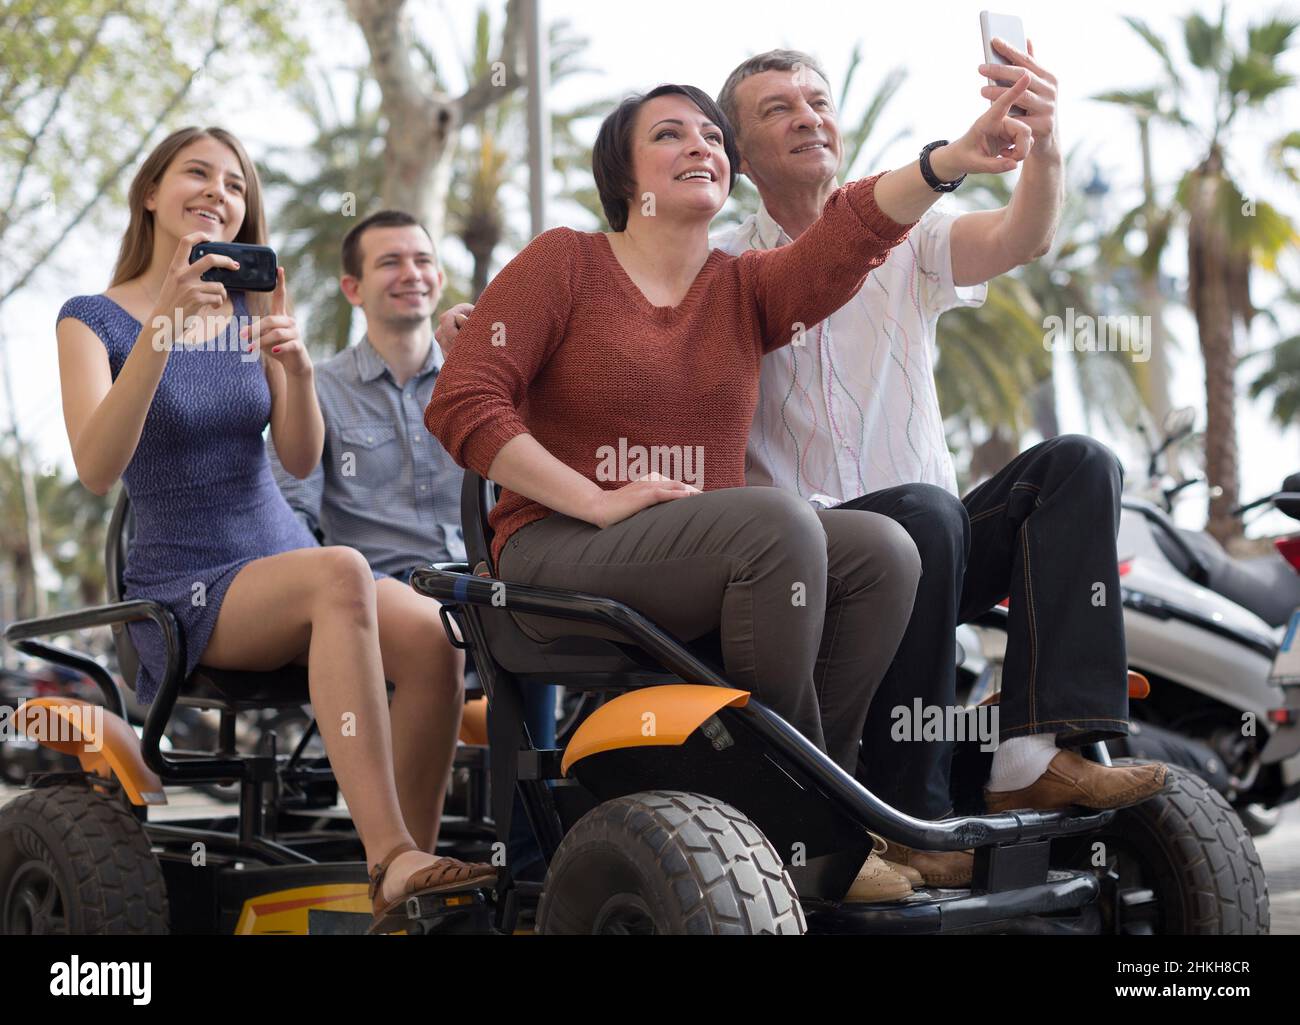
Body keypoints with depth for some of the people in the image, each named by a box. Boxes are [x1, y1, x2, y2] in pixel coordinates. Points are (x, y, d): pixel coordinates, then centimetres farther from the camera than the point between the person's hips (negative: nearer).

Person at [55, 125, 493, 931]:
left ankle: (404, 894, -23)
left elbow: (301, 460, 1)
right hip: (182, 587, -4)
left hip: (284, 561, 4)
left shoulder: (252, 312, 13)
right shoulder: (94, 319, 1)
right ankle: (391, 859, -42)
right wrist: (162, 327, -27)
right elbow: (98, 470, -17)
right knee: (342, 574, -36)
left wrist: (298, 368, -20)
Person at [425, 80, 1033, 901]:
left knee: (882, 549, -18)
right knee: (779, 519, -30)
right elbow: (462, 406, -8)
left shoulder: (746, 291, 14)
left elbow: (849, 233, -7)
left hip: (709, 566, 6)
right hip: (563, 558, -5)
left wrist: (949, 163, -27)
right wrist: (598, 501, -16)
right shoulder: (564, 263, 2)